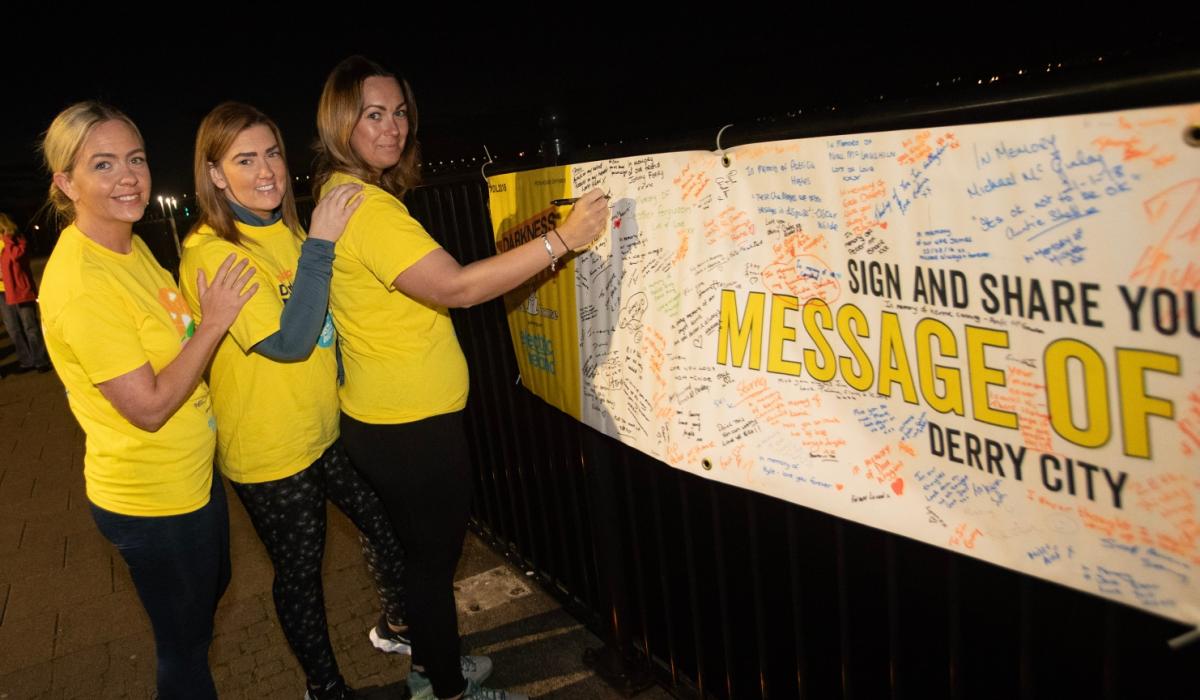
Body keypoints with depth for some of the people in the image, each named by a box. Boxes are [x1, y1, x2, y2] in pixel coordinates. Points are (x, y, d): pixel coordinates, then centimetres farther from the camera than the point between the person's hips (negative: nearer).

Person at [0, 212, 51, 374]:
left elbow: (16, 254, -25)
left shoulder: (17, 241, -4)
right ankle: (26, 361, 18)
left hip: (20, 291, -6)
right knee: (14, 331, 9)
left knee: (30, 328, -2)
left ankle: (41, 361, 6)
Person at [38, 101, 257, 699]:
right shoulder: (79, 283, -27)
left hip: (190, 474, 9)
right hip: (150, 498, -9)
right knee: (184, 642, 13)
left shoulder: (130, 246, 2)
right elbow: (148, 407, -26)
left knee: (210, 590, 30)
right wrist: (214, 321, -22)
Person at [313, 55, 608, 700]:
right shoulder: (366, 206, -22)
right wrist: (562, 239, -32)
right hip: (411, 427, -10)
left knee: (421, 550, 24)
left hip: (380, 420, 10)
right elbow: (456, 287, -31)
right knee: (434, 556, 8)